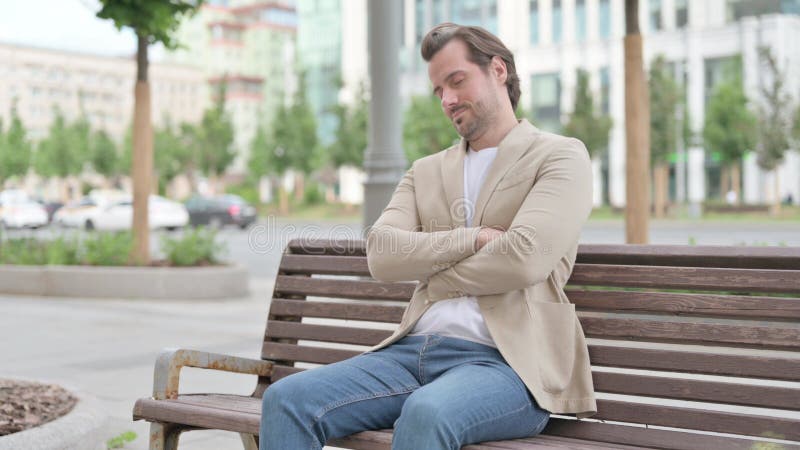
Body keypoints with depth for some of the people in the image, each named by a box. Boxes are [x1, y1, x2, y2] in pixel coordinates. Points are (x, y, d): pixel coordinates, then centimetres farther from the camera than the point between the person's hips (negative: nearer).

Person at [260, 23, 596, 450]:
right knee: (286, 401, -17)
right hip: (414, 349, 6)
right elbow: (380, 253, 5)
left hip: (506, 362, -5)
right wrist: (472, 239, -7)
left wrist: (431, 270, 2)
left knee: (425, 413, -38)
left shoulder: (561, 156, 5)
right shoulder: (426, 171, 22)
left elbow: (525, 257, -12)